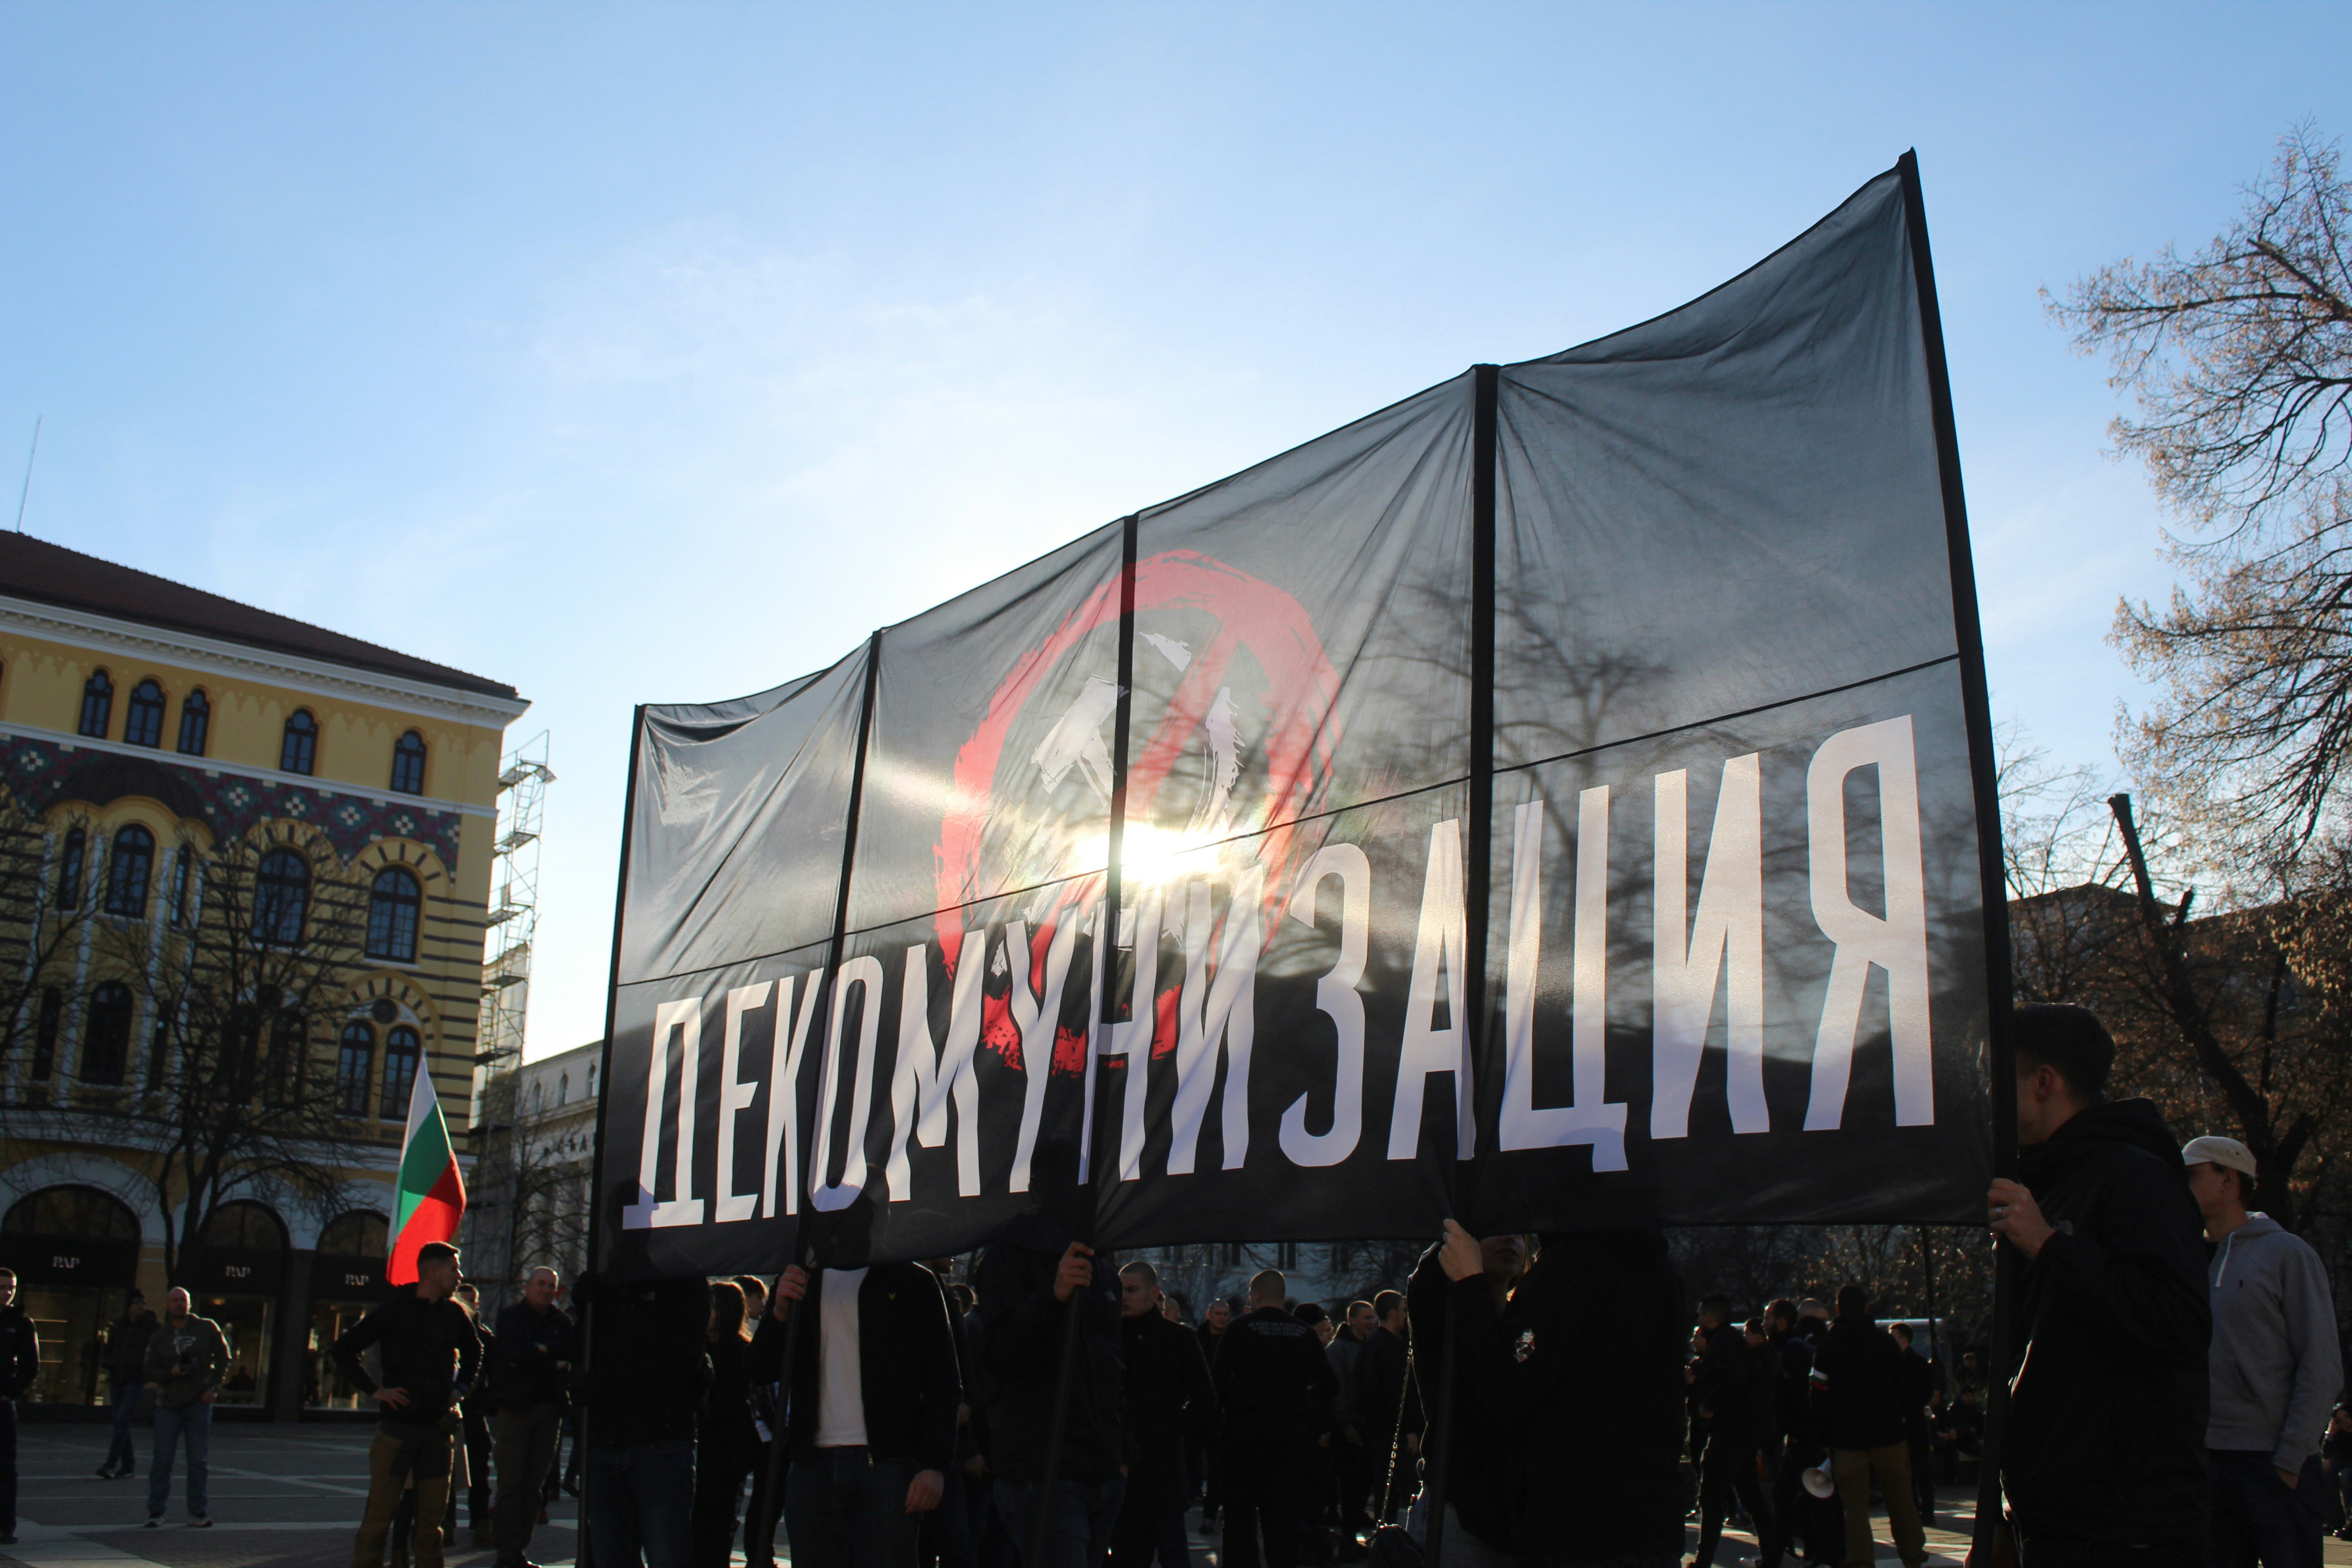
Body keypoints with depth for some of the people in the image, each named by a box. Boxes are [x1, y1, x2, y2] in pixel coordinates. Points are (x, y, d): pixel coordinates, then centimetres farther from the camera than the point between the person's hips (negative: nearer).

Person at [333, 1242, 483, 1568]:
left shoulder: (455, 1313, 7)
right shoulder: (394, 1309, -6)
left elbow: (474, 1352, 26)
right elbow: (344, 1349, -5)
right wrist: (374, 1390, -10)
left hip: (438, 1428, 4)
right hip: (397, 1427, -4)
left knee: (432, 1515, 6)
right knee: (380, 1513, -3)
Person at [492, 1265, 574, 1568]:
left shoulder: (562, 1321, 14)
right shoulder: (512, 1316, 2)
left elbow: (571, 1351, -2)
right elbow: (512, 1350, -14)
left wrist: (540, 1351, -13)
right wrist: (554, 1363, -8)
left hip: (550, 1408, 4)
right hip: (515, 1406, -4)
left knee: (535, 1484, 5)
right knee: (512, 1483, -5)